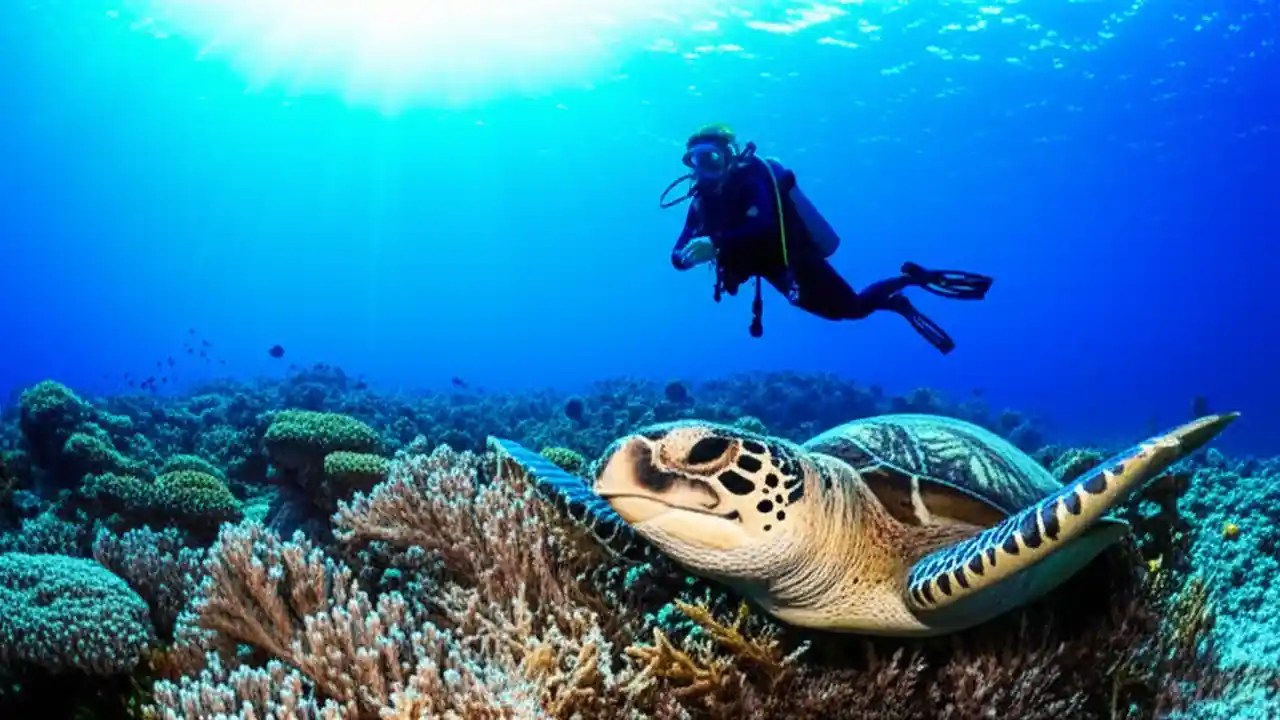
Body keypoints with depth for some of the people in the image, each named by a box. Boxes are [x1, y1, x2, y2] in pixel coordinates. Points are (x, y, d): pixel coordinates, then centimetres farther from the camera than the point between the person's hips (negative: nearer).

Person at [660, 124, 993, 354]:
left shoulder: (750, 179, -20)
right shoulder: (702, 199, 1)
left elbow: (763, 228, -38)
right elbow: (679, 251, -3)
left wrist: (715, 244, -46)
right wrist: (685, 255, -27)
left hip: (796, 258, -7)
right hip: (775, 266, 7)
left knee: (852, 306, -16)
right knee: (843, 309, 16)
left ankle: (917, 279, 4)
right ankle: (908, 280, 36)